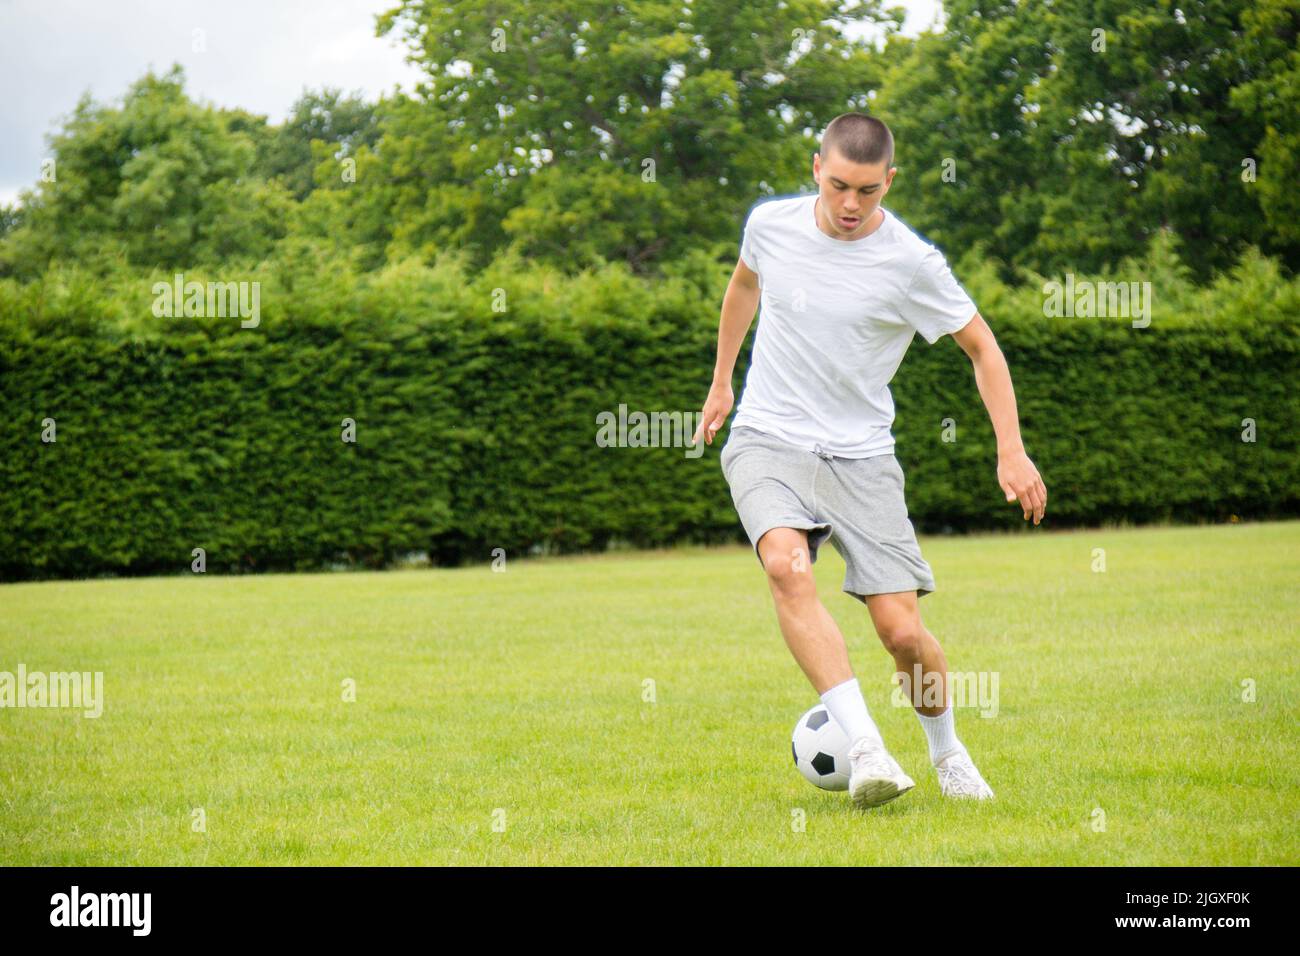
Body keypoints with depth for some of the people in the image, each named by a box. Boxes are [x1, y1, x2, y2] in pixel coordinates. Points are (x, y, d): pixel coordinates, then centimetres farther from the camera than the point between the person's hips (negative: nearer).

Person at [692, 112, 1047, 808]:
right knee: (786, 565, -31)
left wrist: (1011, 452, -4)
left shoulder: (912, 263, -10)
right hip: (766, 441, 1)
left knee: (902, 629, -10)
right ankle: (865, 749, -34)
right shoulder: (771, 223, -1)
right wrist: (721, 381, 28)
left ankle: (946, 750, 22)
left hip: (861, 457, -1)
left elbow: (981, 346, 3)